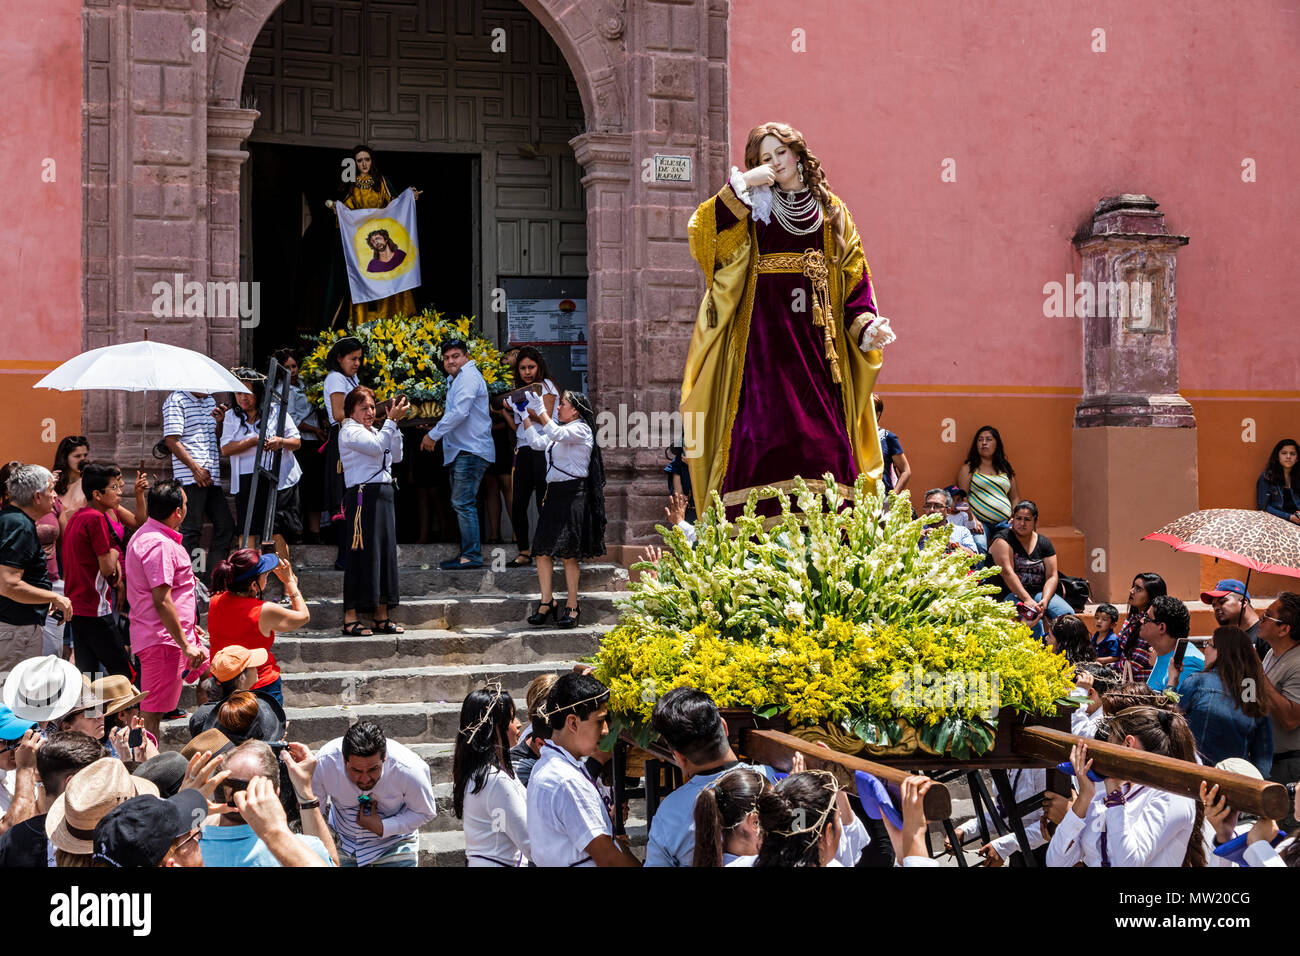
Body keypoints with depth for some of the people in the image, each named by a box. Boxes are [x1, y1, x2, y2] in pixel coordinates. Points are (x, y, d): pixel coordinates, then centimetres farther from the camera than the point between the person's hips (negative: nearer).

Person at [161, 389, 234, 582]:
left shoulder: (210, 401, 19)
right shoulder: (176, 400, -5)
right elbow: (171, 440, -12)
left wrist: (219, 422, 3)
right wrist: (195, 468, -16)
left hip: (212, 476, 8)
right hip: (189, 477, -8)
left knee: (225, 526, 7)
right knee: (191, 529, -8)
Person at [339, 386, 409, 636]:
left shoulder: (374, 432, 22)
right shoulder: (349, 431, -4)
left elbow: (396, 456, 14)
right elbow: (377, 447, -20)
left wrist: (394, 424, 7)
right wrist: (392, 420, -16)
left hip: (383, 494, 9)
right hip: (363, 496, -9)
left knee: (386, 551, 8)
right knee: (362, 554, -10)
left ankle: (382, 617, 13)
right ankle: (350, 618, -7)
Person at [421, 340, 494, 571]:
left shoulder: (469, 376, -10)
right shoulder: (457, 379, 24)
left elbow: (459, 412, -20)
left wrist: (434, 434, -15)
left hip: (470, 451, -11)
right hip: (461, 451, 11)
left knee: (463, 502, -15)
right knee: (462, 503, 13)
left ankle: (472, 555, -16)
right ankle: (468, 552, 17)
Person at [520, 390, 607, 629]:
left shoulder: (581, 429, -5)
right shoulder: (560, 431, 22)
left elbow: (557, 434, -21)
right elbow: (537, 443, 17)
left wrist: (540, 411, -17)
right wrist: (527, 416, 14)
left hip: (573, 493, -8)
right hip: (554, 493, 8)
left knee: (567, 552, -9)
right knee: (542, 549, 0)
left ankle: (572, 606, -4)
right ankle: (546, 602, 5)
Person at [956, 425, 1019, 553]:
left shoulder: (1006, 469, 21)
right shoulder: (968, 468, 10)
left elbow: (1015, 498, 22)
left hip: (1004, 523, 3)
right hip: (980, 523, -3)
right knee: (978, 546, -33)